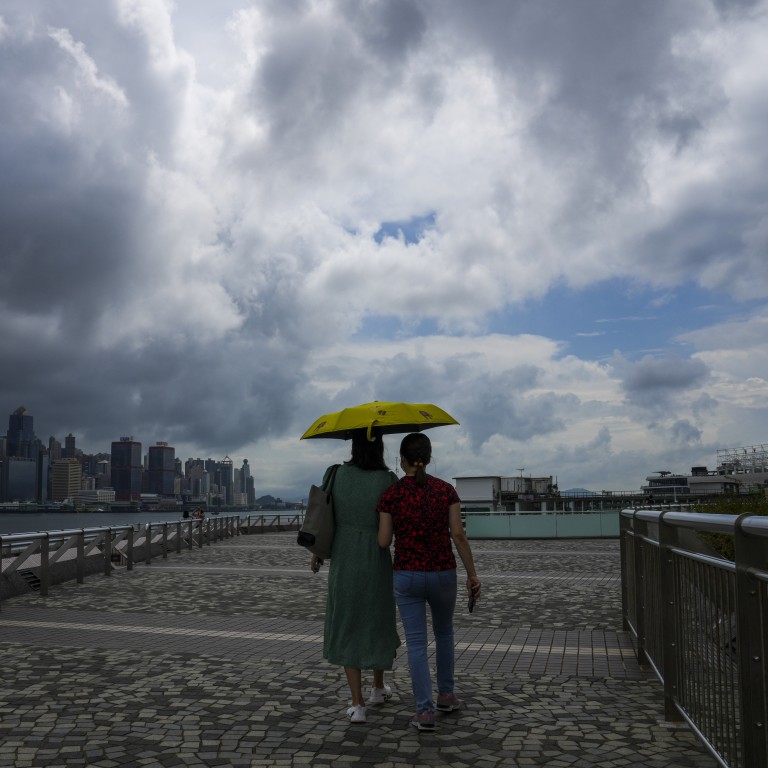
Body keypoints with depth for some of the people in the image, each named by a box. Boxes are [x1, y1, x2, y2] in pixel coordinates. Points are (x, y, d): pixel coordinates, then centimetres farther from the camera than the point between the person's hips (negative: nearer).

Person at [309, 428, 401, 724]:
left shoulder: (335, 474, -8)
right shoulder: (388, 480, -13)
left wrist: (316, 554, 12)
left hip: (343, 564, 1)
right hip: (376, 564, 0)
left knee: (347, 630, 12)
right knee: (379, 624, 22)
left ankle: (357, 705, 6)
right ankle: (379, 688, 39)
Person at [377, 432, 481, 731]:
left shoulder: (391, 494, -6)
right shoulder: (446, 489, -4)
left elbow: (384, 542, -5)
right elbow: (458, 535, -8)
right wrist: (472, 574, -1)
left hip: (407, 576, -1)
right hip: (442, 575, 1)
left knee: (416, 642, 5)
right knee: (444, 632, 24)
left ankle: (425, 710, -1)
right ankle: (446, 694, 32)